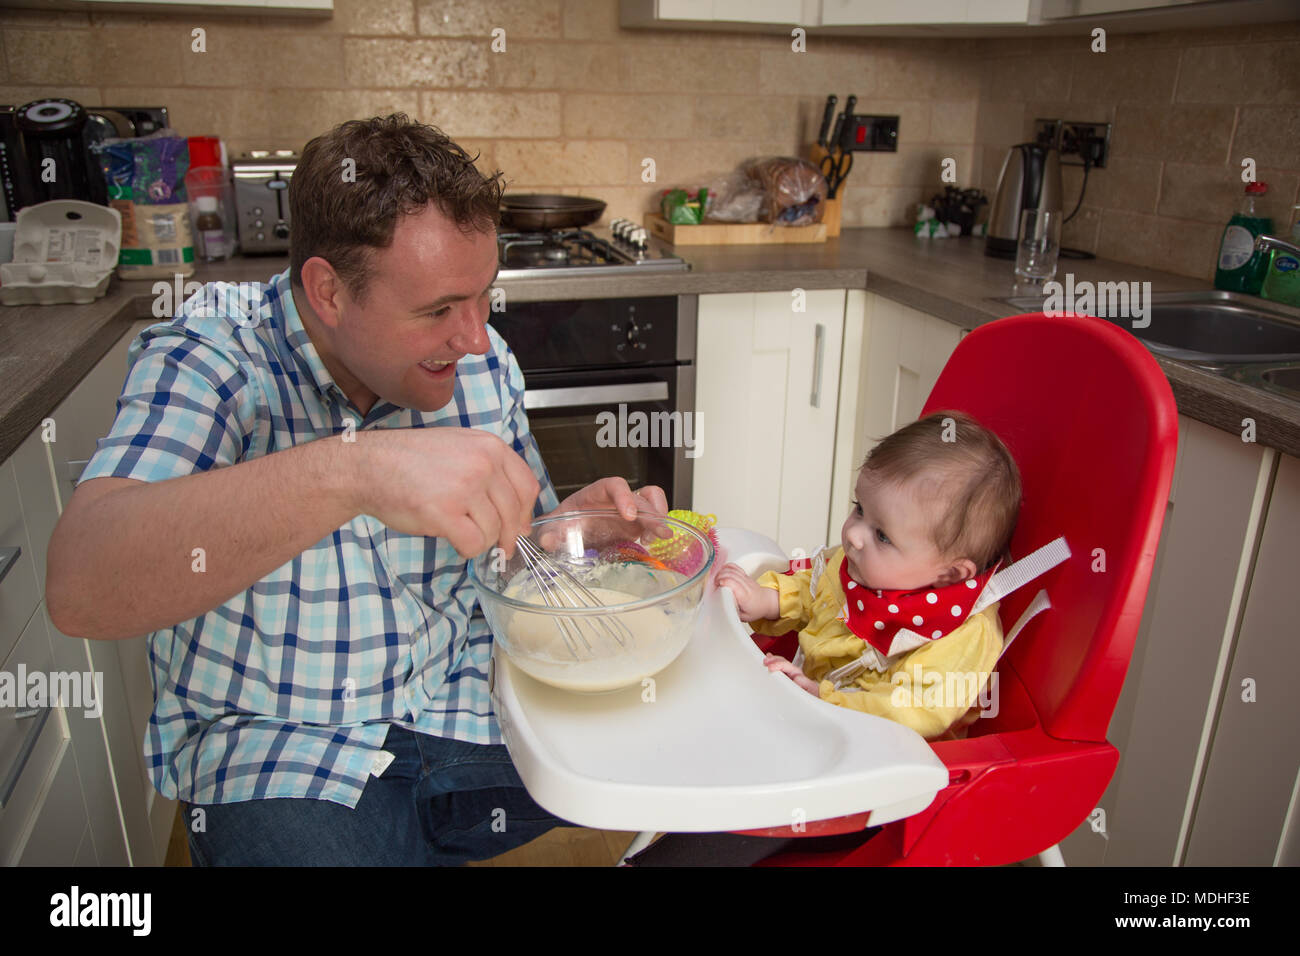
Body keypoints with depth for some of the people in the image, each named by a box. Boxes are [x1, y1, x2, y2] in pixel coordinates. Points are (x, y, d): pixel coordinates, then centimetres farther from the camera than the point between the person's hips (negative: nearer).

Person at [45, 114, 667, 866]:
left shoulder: (482, 364, -2)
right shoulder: (205, 362, -16)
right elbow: (81, 588, -33)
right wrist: (351, 470, -46)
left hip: (469, 710, 3)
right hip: (276, 754, -2)